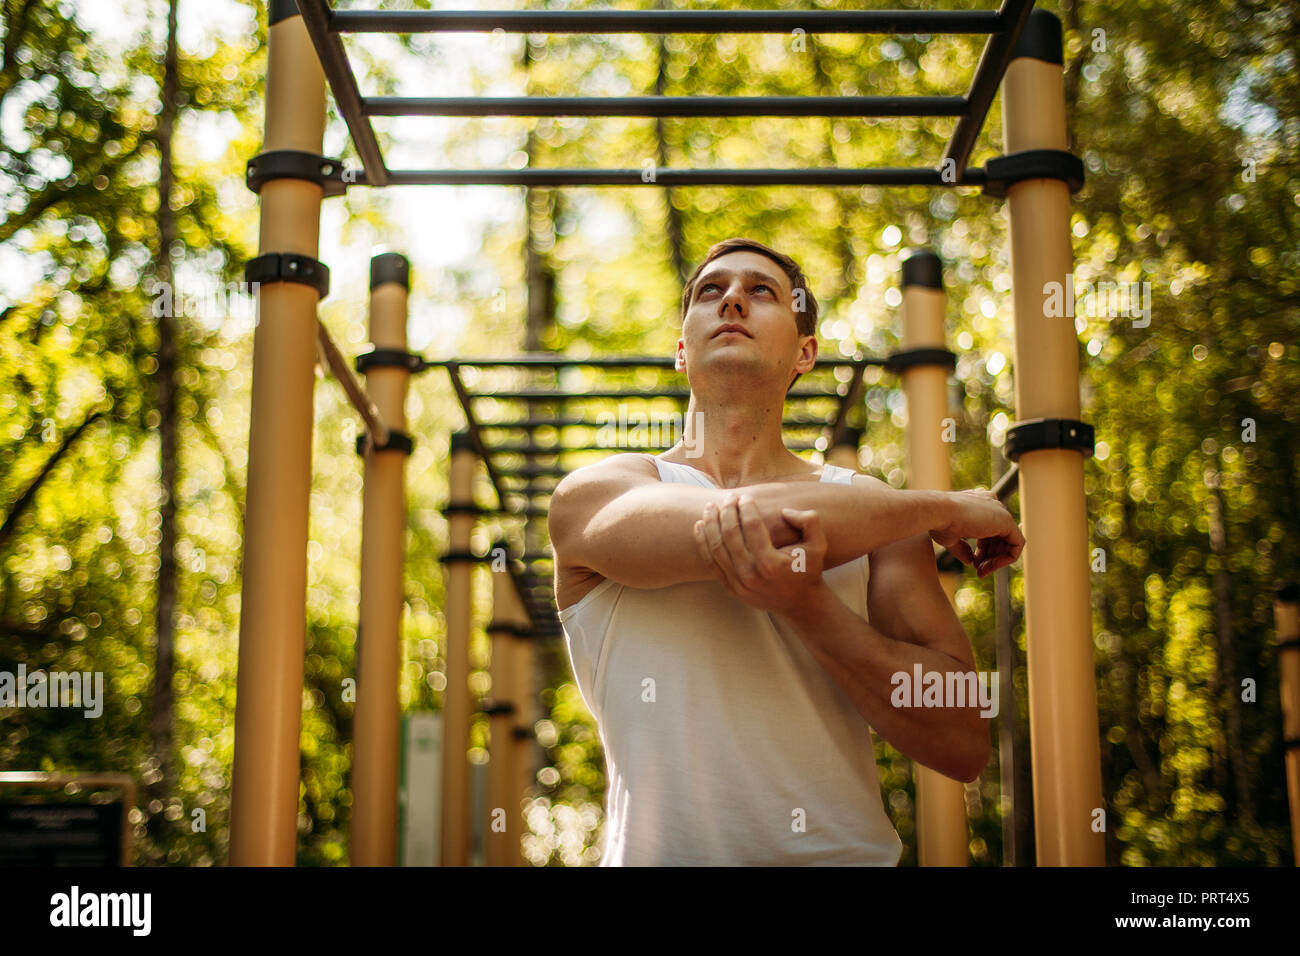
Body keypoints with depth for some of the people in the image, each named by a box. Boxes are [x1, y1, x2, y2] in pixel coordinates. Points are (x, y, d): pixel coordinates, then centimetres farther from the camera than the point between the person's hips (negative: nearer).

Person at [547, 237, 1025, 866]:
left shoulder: (877, 509, 7)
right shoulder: (594, 495, 2)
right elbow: (761, 518, -16)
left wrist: (804, 602, -15)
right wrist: (950, 508, -3)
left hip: (846, 850, 1)